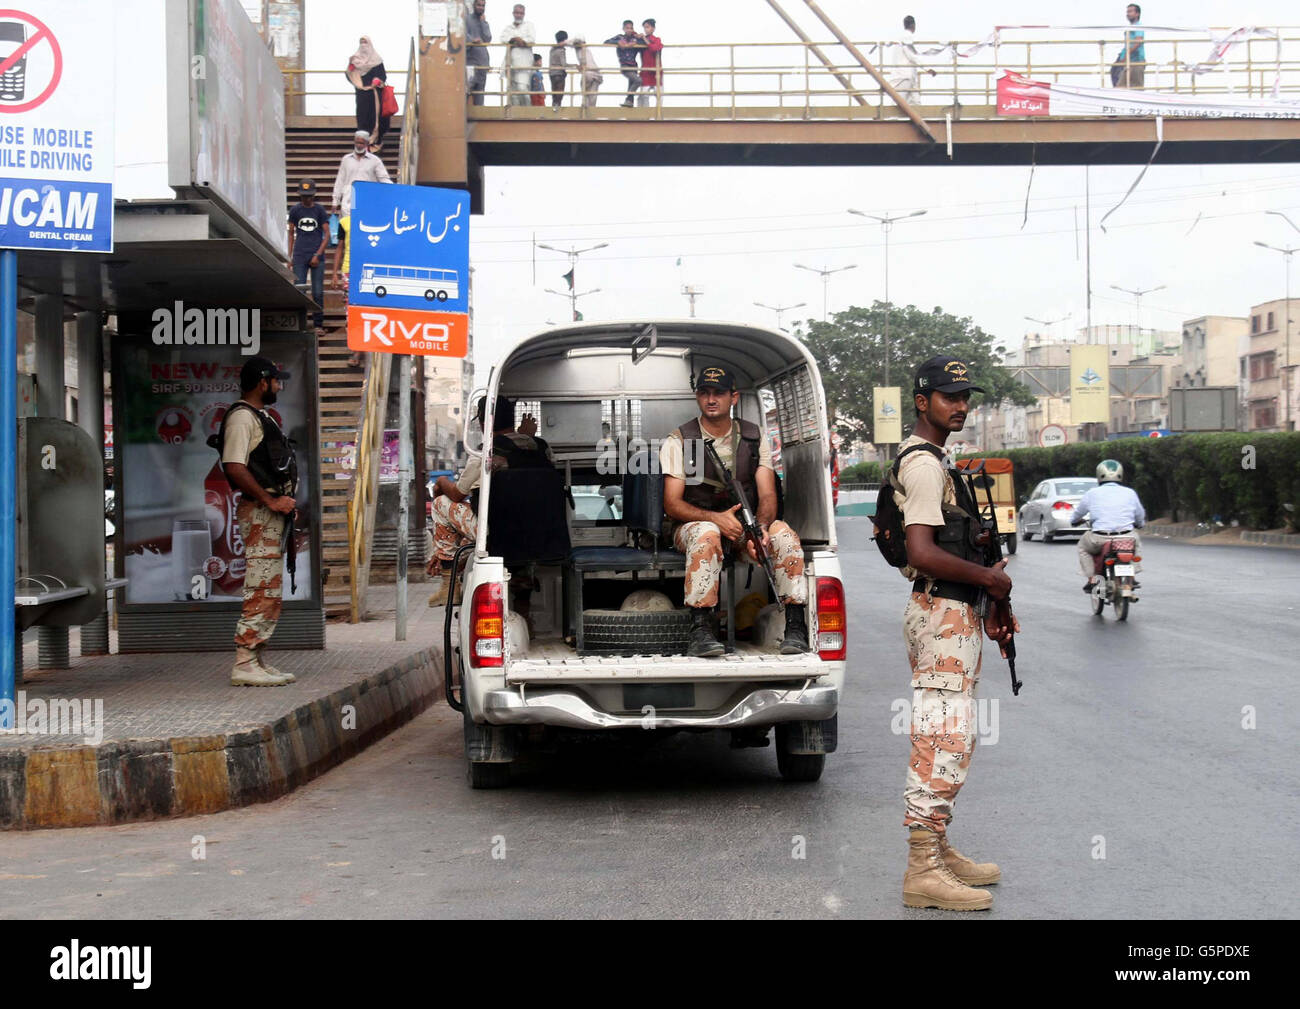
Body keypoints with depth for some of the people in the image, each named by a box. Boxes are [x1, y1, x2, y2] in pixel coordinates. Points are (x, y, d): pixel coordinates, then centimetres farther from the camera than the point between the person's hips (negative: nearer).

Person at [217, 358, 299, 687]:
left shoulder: (261, 417, 21)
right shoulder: (242, 417, -11)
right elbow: (235, 467, -23)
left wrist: (284, 501, 15)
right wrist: (271, 501, -20)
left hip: (273, 511, 11)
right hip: (258, 512, -11)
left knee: (269, 591, 12)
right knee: (262, 591, -13)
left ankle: (256, 661, 16)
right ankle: (244, 665, -13)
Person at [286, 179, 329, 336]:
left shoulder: (320, 210, 3)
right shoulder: (295, 210, 7)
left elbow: (327, 234, 1)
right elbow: (291, 234, 13)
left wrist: (318, 255, -8)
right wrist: (290, 257, 8)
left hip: (317, 256, -1)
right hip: (299, 256, 1)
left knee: (318, 292, -1)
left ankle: (318, 325, 6)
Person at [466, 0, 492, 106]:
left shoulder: (485, 22, 21)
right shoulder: (466, 18, 6)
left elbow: (488, 39, 5)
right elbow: (464, 34, -9)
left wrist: (483, 22, 2)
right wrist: (472, 40, -28)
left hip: (483, 60, 5)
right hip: (470, 59, -5)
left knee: (480, 90, 3)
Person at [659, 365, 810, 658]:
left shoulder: (755, 438, 6)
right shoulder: (678, 442, -2)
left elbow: (767, 495, -2)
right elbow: (672, 505, -9)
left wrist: (759, 529, -26)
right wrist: (716, 518, -28)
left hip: (745, 524, 3)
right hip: (695, 523, -3)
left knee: (785, 534, -28)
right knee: (707, 534, -39)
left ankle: (796, 628, -29)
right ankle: (700, 631, -42)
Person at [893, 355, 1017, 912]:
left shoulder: (934, 460, 18)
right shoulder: (924, 464, -15)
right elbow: (923, 553, -26)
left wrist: (987, 606, 20)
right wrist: (989, 578, -14)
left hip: (953, 612, 11)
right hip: (942, 616, -11)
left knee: (946, 737, 16)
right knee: (943, 740, -11)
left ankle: (938, 851, 25)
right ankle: (923, 871, -10)